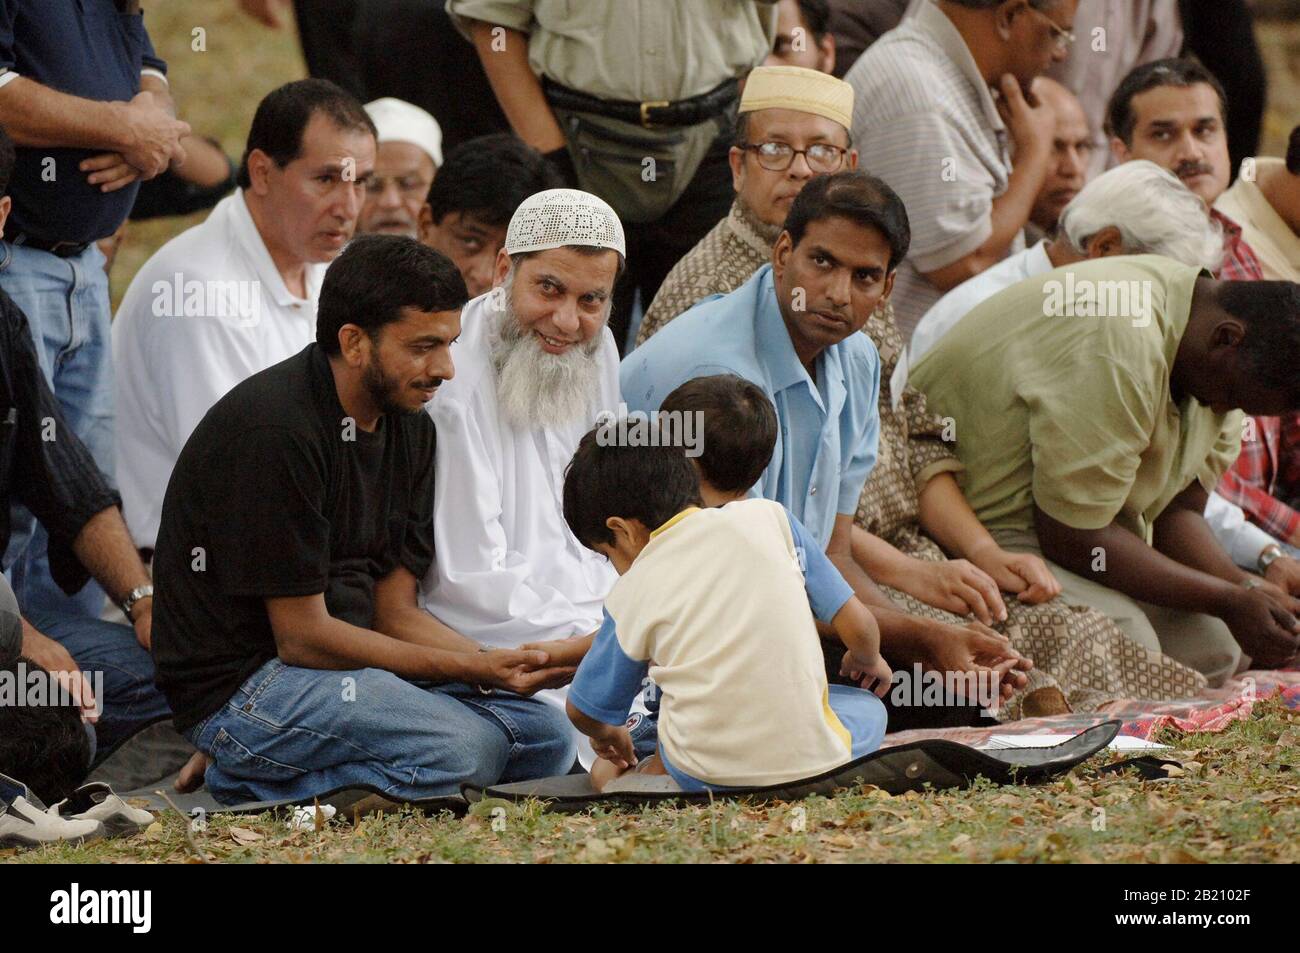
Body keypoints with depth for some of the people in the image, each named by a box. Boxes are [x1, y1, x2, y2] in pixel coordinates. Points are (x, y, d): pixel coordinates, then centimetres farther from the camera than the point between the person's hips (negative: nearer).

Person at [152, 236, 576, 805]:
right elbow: (303, 636, -18)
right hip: (241, 687, -10)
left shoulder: (409, 429, 8)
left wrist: (499, 666, -10)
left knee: (547, 737, -6)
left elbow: (395, 612, 9)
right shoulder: (275, 430, -19)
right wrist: (473, 669, -18)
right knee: (463, 747, -28)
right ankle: (252, 782, -8)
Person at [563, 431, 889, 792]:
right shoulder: (767, 518, 4)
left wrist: (609, 736, 41)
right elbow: (856, 625, 6)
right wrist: (867, 661, 31)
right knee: (868, 708, 33)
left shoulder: (632, 593, 3)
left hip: (707, 776, 0)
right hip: (813, 759, 0)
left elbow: (584, 711, 16)